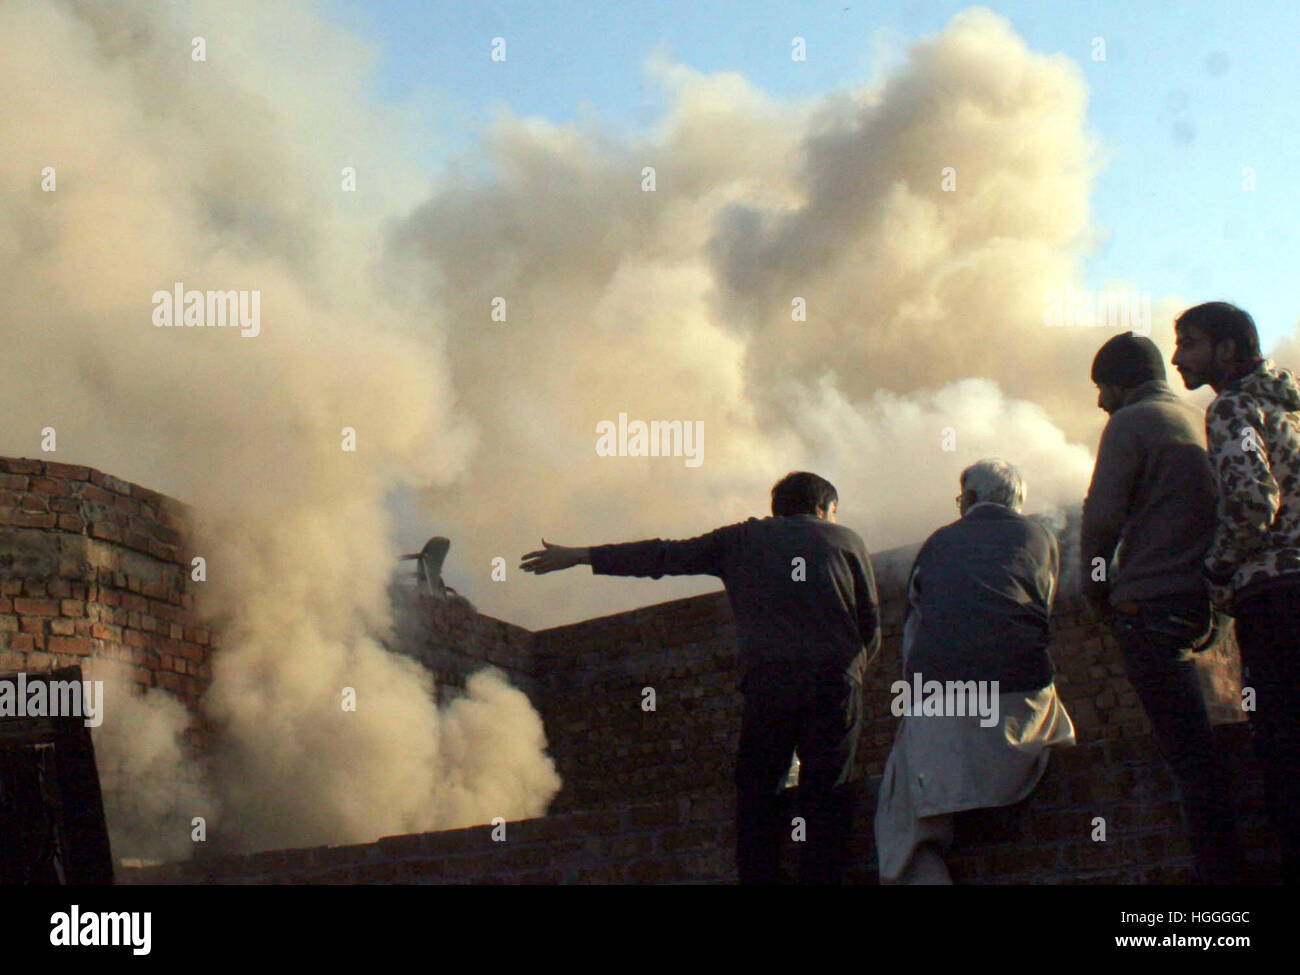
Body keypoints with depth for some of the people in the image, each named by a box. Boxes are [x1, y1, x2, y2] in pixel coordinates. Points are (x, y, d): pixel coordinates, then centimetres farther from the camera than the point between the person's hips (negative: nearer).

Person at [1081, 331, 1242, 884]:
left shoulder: (1130, 424, -5)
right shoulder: (1201, 420, 17)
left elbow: (1101, 517, -11)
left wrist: (1098, 591, 2)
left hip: (1150, 604, -7)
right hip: (1203, 602, 7)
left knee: (1188, 752, -7)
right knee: (1194, 748, 15)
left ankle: (1217, 870, -8)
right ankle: (1225, 863, 16)